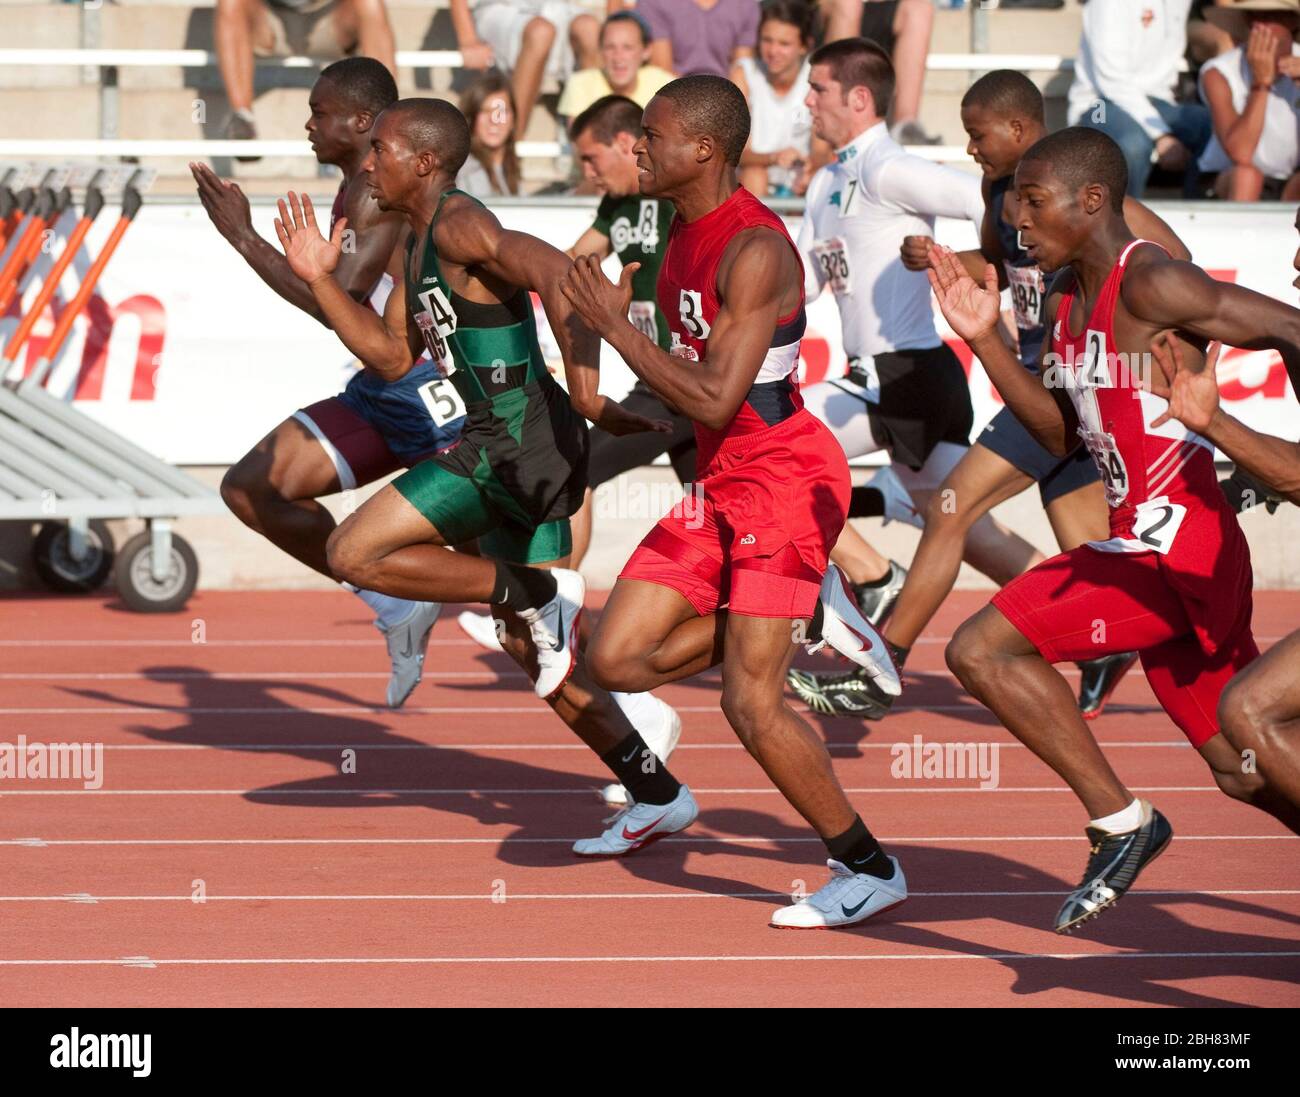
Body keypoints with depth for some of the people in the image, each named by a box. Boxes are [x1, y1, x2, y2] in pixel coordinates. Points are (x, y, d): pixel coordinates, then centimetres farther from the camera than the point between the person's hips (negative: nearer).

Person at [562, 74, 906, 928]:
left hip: (784, 477, -9)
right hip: (719, 480, 9)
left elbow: (715, 400, -25)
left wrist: (616, 326, -20)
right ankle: (807, 615, 13)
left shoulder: (754, 250, -20)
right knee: (617, 659, 2)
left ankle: (871, 871, 4)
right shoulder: (686, 234, 9)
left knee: (752, 705, -11)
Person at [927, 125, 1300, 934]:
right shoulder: (1067, 299, 13)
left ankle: (1120, 821, -5)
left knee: (983, 650, -13)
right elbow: (1060, 435, 18)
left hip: (1177, 552, -10)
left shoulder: (1152, 284, -14)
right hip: (1143, 543, 10)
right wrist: (986, 338, 9)